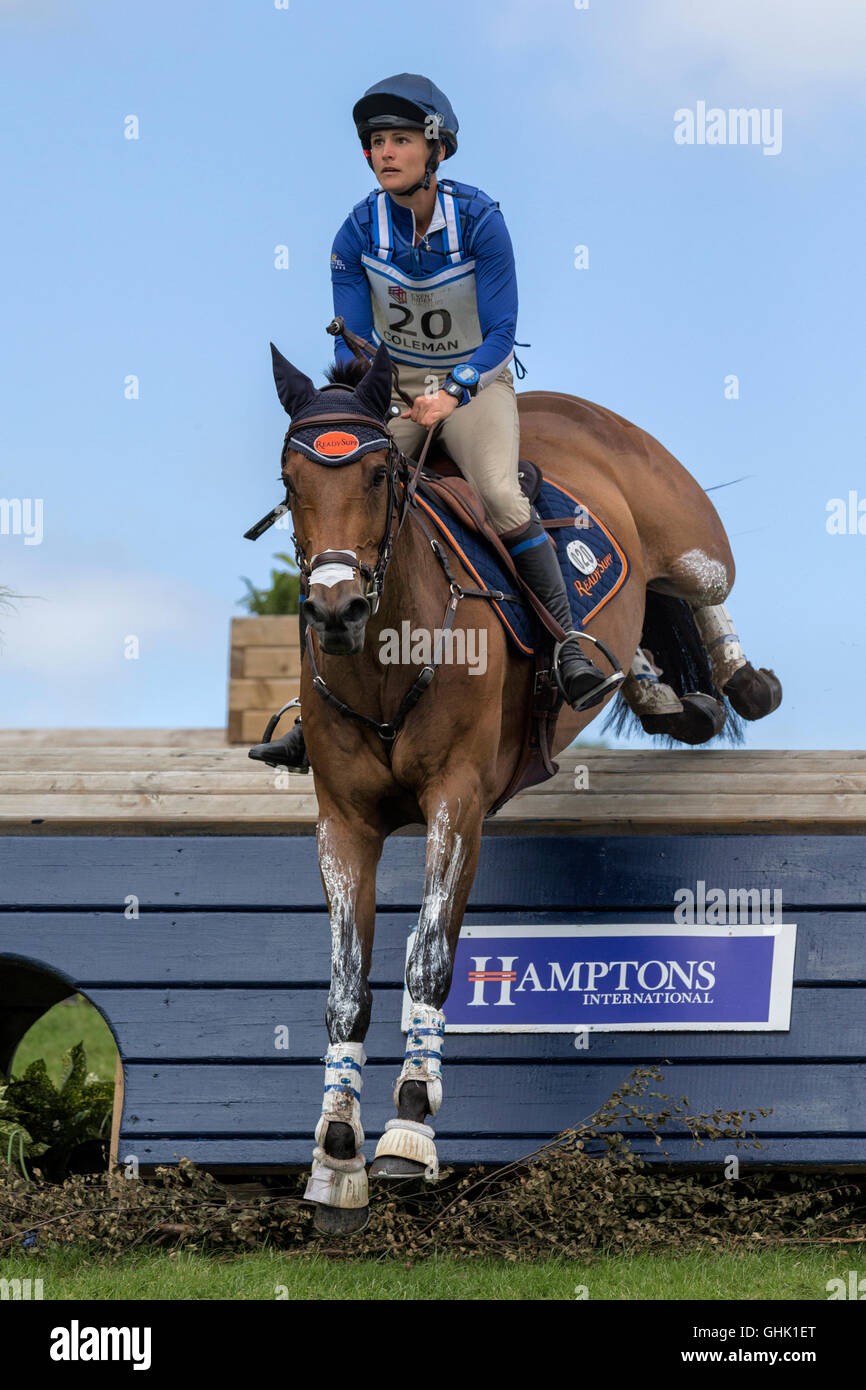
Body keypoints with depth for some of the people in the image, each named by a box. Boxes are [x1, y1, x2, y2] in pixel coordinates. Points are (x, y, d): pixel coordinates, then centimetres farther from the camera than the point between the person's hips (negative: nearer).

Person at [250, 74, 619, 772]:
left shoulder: (478, 218, -17)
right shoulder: (359, 230, -9)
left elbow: (501, 329, -17)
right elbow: (352, 339, -6)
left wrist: (453, 392, -34)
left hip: (477, 384, -2)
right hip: (393, 387, 3)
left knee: (500, 492, -32)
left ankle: (571, 652, -25)